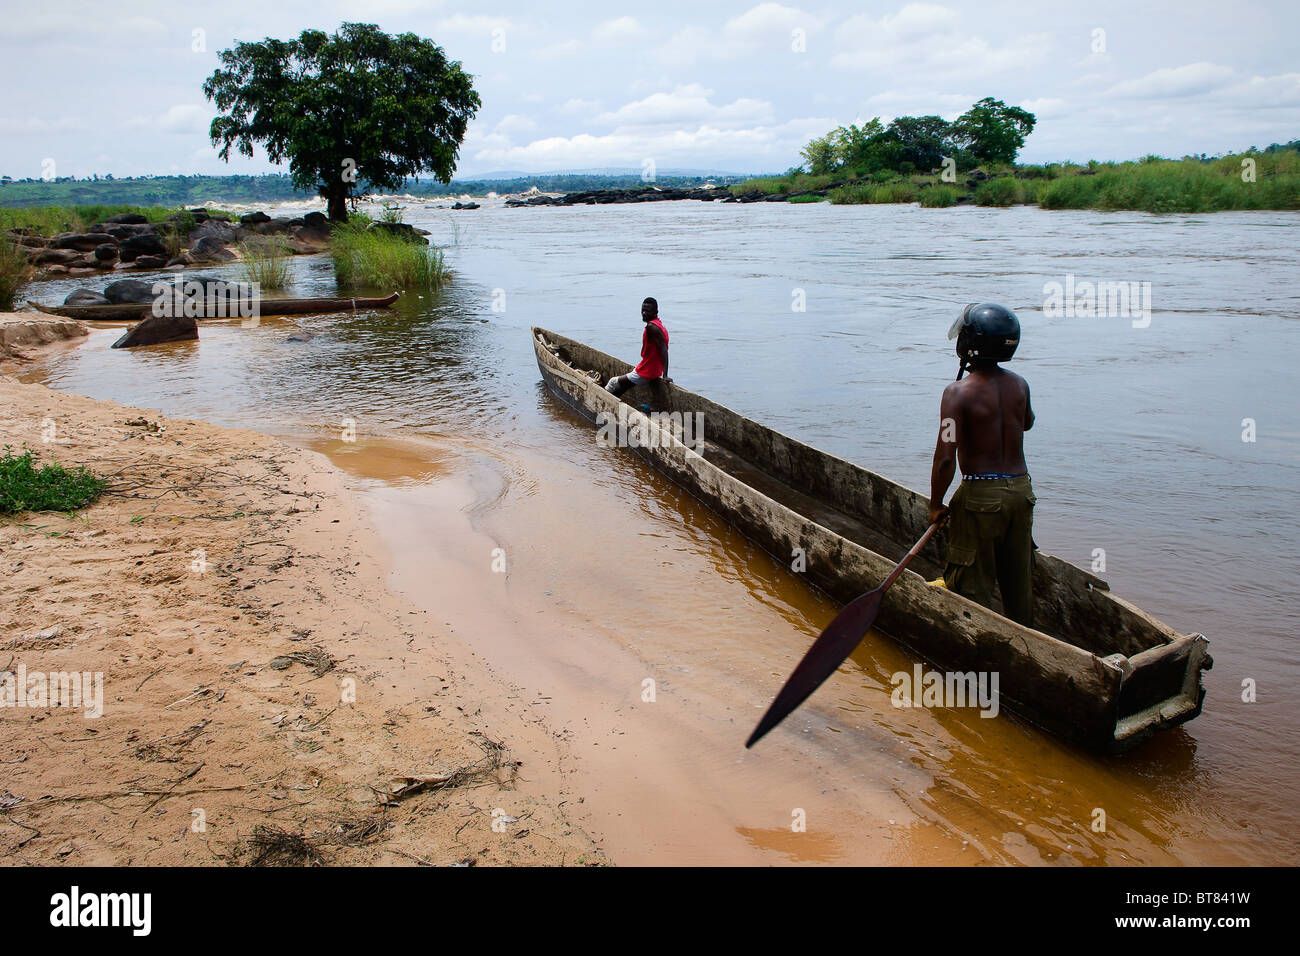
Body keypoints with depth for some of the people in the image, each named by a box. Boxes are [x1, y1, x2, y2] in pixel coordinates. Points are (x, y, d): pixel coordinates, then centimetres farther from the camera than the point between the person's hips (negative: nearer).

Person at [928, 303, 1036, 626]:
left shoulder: (959, 392, -16)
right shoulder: (1019, 385, 1)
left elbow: (945, 458, -20)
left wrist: (935, 505, -7)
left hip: (980, 494, -6)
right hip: (1020, 490, 6)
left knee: (973, 588, 6)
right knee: (1019, 584, 19)